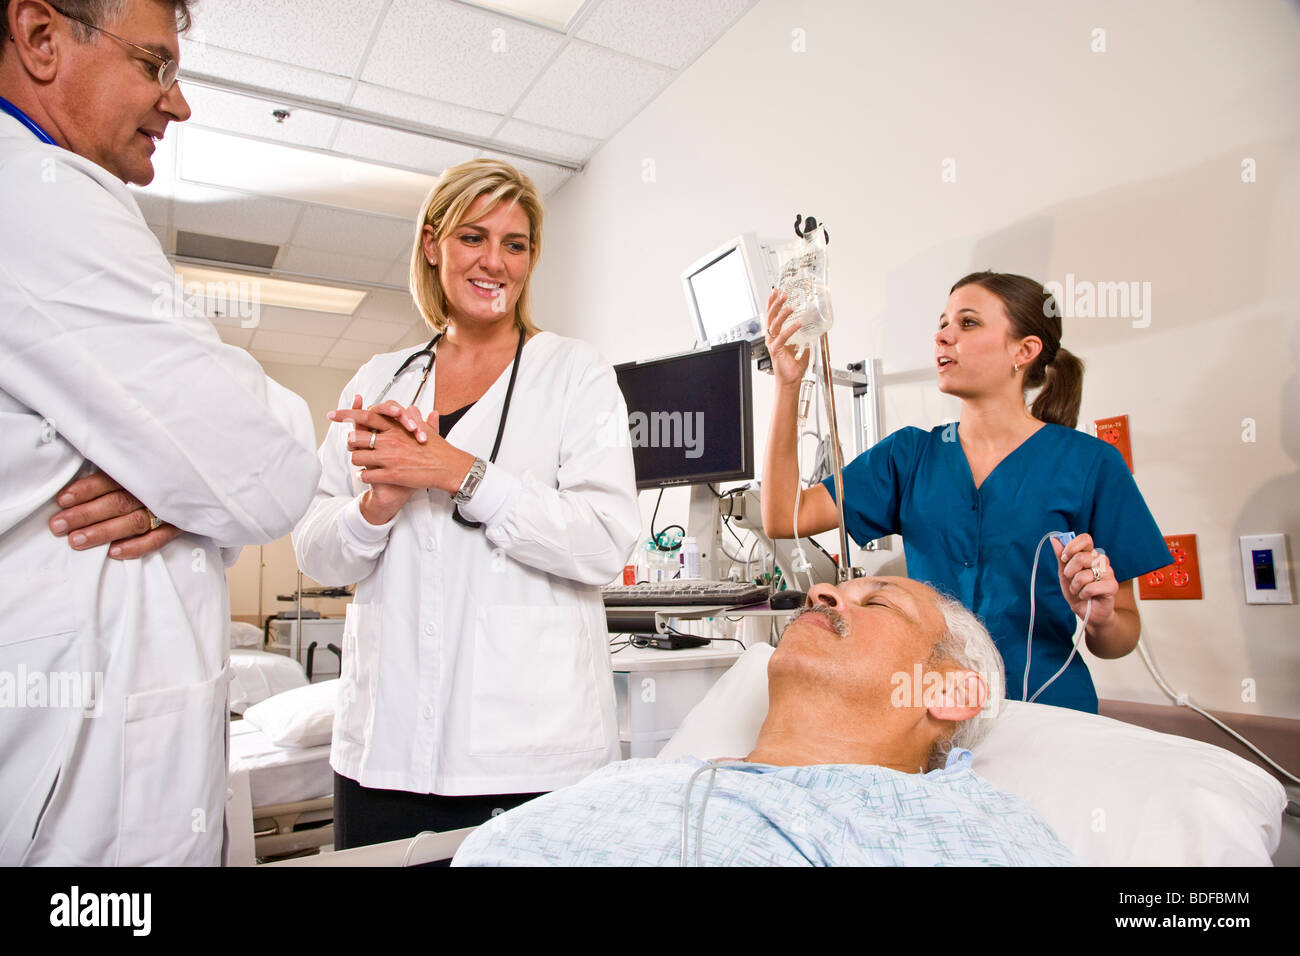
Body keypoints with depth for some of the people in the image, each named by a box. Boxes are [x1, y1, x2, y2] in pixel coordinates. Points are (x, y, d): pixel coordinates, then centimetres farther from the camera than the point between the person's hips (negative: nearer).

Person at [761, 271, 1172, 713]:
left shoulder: (1089, 463, 1)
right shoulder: (910, 454, 9)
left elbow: (1122, 637, 6)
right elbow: (785, 518, -1)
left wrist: (1100, 618, -17)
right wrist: (788, 385, -4)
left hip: (1044, 704, 0)